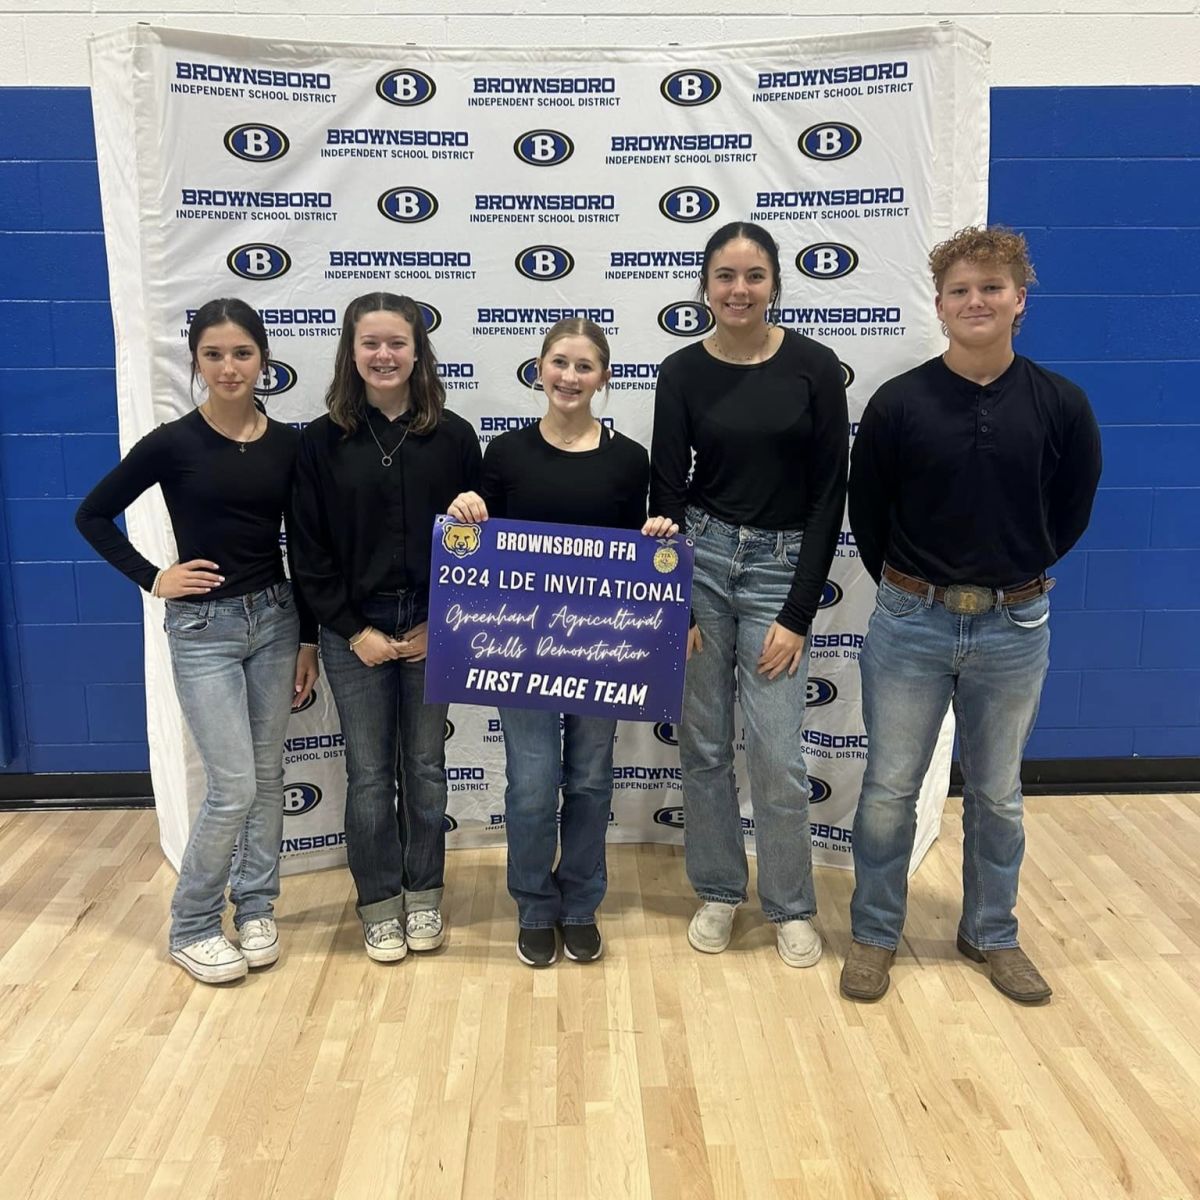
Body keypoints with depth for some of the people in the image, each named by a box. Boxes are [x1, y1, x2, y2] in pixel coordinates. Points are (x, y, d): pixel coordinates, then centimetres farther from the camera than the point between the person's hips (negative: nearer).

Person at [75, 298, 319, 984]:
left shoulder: (287, 443, 2)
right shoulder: (173, 443, -7)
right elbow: (93, 516, 3)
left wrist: (309, 640, 5)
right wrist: (153, 579, -5)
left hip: (275, 619, 4)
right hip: (203, 628, -3)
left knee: (269, 778, 10)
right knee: (233, 787, -5)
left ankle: (256, 908, 28)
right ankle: (192, 927, 15)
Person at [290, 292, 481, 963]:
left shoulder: (453, 436, 0)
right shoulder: (324, 441, -1)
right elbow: (311, 551, 0)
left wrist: (441, 625, -6)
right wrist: (354, 630, -7)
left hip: (433, 629, 0)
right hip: (354, 631, 0)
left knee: (425, 767, 11)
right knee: (369, 772, 7)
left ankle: (424, 897, 28)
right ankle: (380, 906, 23)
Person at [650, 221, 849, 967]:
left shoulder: (815, 366, -4)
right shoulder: (683, 372, 1)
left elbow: (830, 493, -5)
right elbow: (666, 490, 2)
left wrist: (799, 613, -8)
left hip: (780, 569, -2)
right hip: (698, 560, 2)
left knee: (777, 755, -2)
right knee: (704, 744, 9)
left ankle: (792, 907, 21)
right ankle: (718, 892, 29)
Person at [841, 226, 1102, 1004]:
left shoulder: (1061, 405, -5)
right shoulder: (899, 403, -8)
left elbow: (1070, 514, 7)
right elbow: (867, 515, 3)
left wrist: (1013, 577, 10)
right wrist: (914, 587, 9)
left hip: (1015, 626, 1)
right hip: (911, 623, -1)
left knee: (997, 794, 16)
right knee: (889, 790, 8)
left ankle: (992, 935, 35)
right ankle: (875, 935, 26)